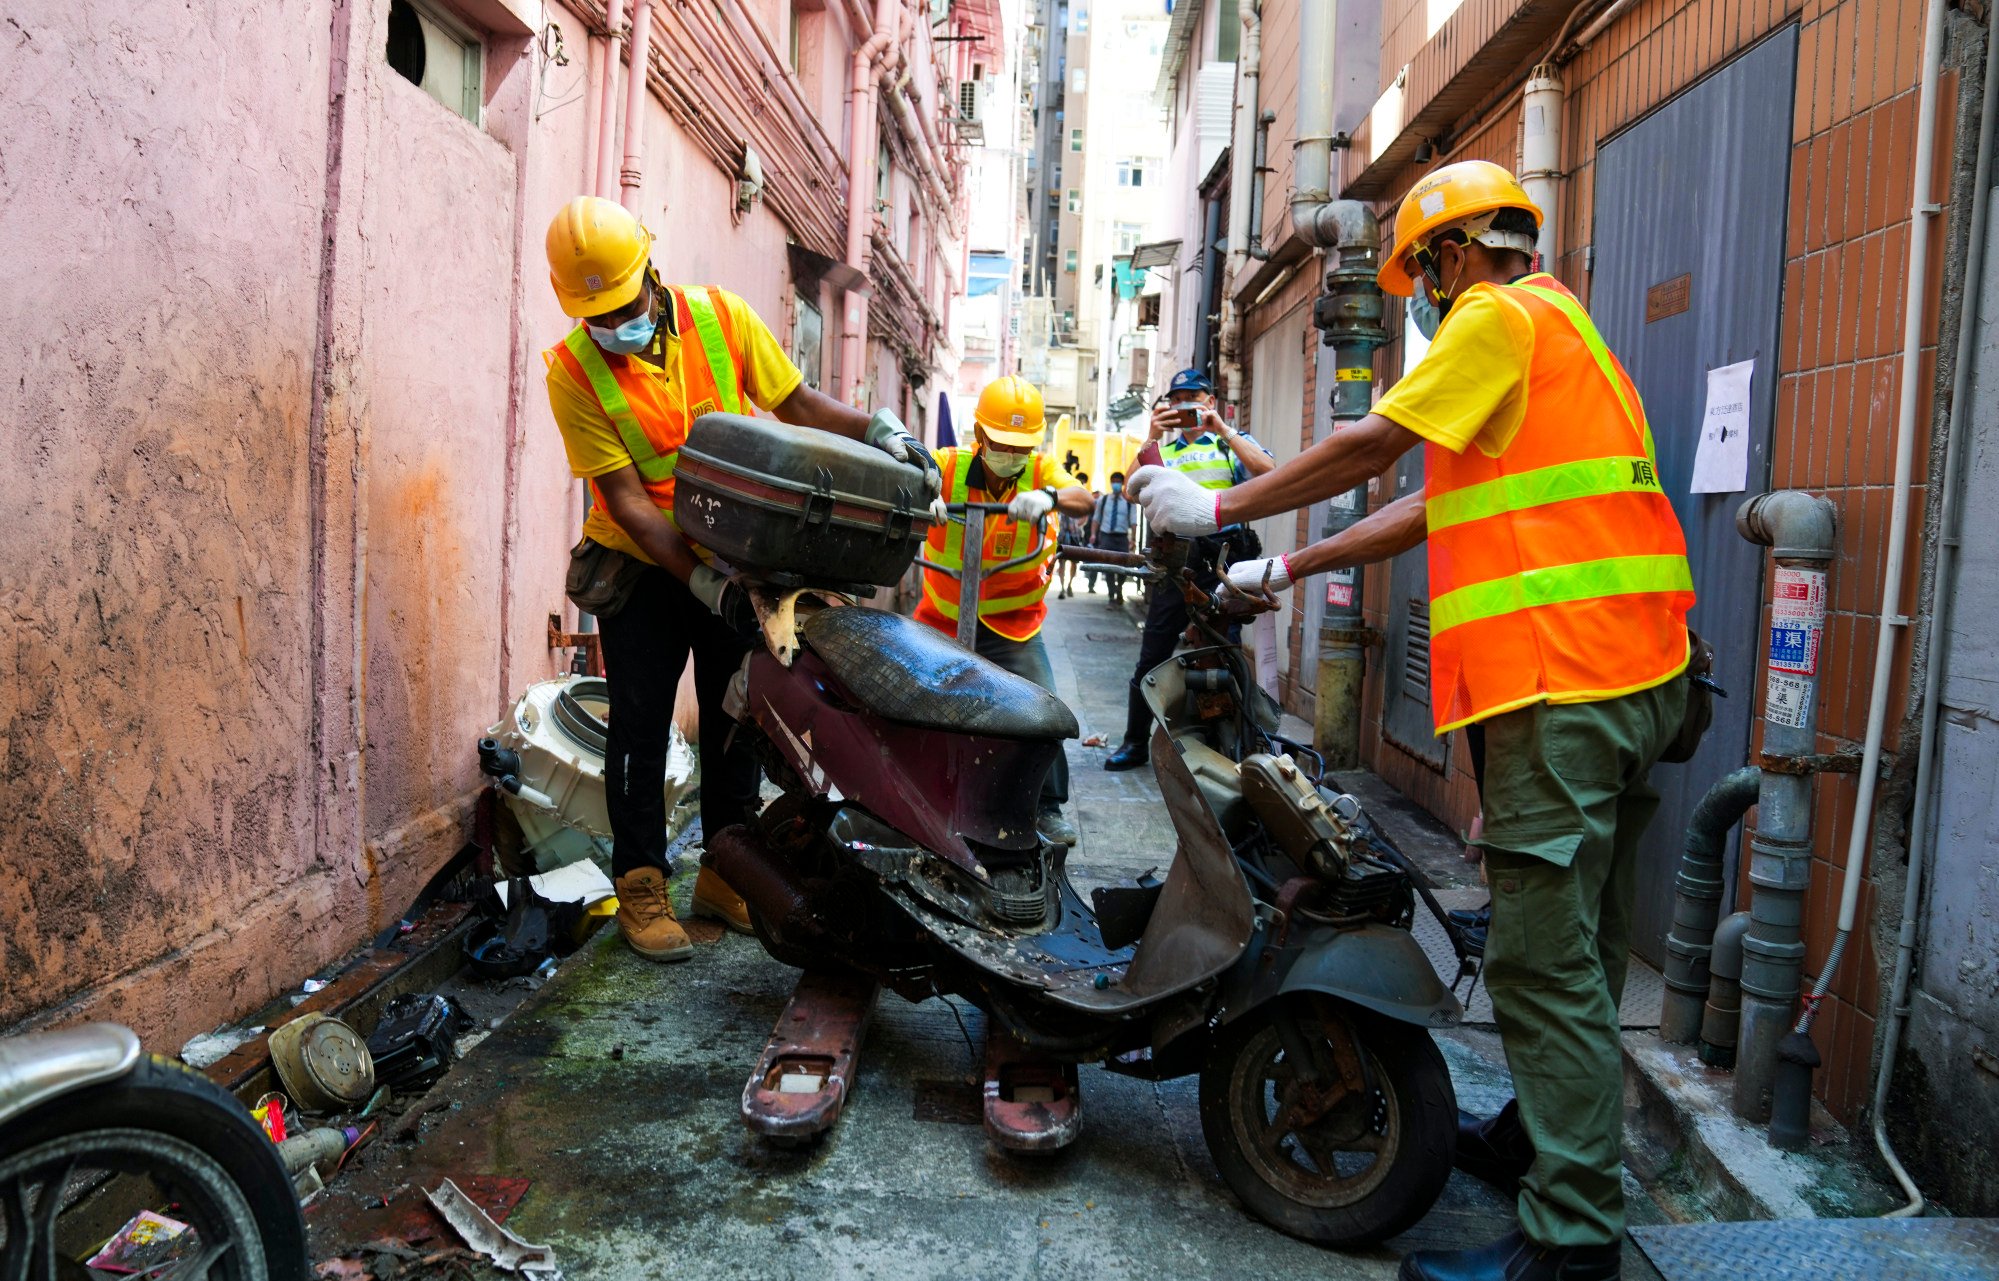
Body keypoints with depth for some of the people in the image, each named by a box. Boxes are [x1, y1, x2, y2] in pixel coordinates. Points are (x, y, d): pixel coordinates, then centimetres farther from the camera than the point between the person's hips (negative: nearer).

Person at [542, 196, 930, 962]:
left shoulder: (720, 316, -9)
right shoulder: (573, 369, -15)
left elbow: (795, 403, 0)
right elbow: (626, 499, -18)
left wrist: (878, 430, -17)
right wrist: (701, 581, -26)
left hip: (734, 556, 3)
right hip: (643, 568, -2)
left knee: (734, 720, 8)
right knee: (640, 724, 0)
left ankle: (725, 874, 22)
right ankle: (641, 884, 12)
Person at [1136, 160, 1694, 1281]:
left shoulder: (1503, 314, -3)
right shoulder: (1564, 326, 27)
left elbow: (1371, 446, -9)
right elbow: (1442, 508, 26)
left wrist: (1221, 508, 1)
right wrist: (1287, 568, 25)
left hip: (1560, 677, -11)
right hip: (1632, 674, 11)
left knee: (1545, 959, -7)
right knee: (1580, 944, 19)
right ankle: (1554, 1136, 34)